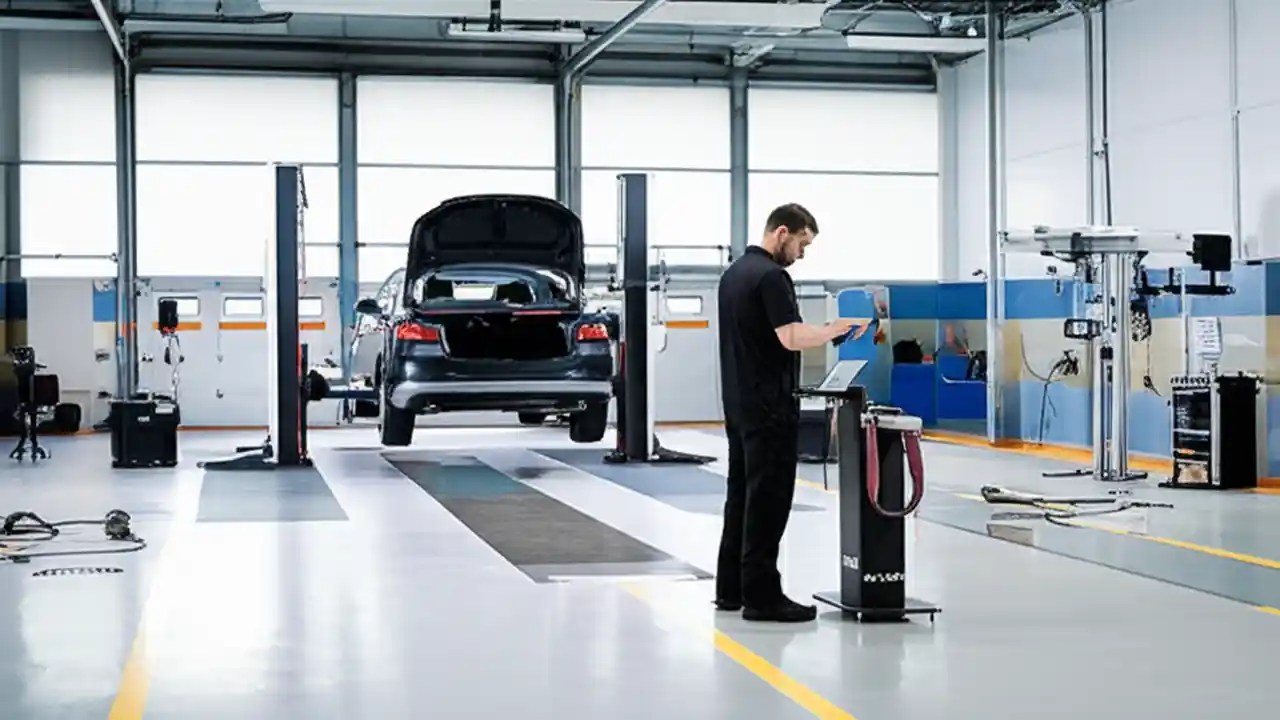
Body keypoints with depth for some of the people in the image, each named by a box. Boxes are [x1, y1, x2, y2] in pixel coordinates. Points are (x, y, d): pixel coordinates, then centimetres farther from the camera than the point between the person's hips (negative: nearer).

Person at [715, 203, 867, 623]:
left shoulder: (734, 272, 15)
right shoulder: (771, 276, -16)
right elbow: (792, 338, -24)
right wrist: (835, 330, -10)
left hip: (739, 404, 10)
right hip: (768, 407, -10)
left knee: (742, 494, 13)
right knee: (768, 500, -6)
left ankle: (731, 587, 17)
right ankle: (761, 596, -4)